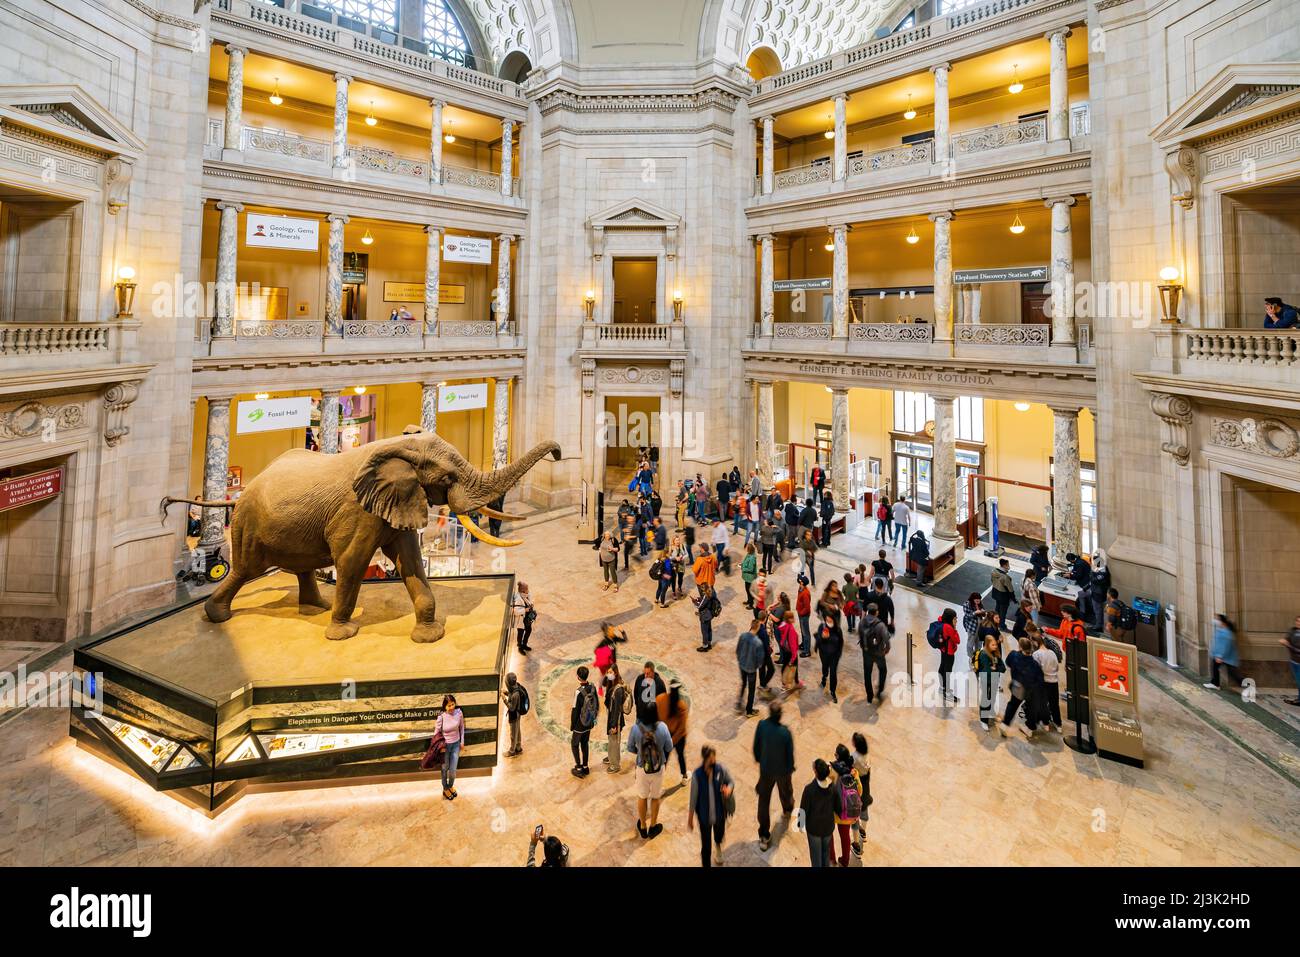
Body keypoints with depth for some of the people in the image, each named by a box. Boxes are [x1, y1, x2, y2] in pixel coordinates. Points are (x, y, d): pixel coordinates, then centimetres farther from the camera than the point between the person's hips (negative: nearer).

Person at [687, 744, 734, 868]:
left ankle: (717, 845, 65)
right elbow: (693, 798, -15)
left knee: (720, 835, 28)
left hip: (719, 813, 3)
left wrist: (729, 788, -25)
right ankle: (706, 864, 38)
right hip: (704, 816, -3)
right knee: (705, 845, 10)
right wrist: (690, 819, -5)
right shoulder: (697, 775, -25)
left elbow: (731, 782, -1)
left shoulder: (721, 770, -20)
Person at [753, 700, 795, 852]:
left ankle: (764, 837, 14)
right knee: (785, 791, 31)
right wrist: (790, 769, 3)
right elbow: (790, 754, -16)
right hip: (782, 769, 0)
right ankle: (787, 809, 62)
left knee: (764, 801, 11)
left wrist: (758, 759, 11)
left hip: (765, 769, 1)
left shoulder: (761, 725, -22)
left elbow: (756, 746, -8)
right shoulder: (785, 732, -29)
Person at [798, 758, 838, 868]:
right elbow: (837, 806, -7)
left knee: (816, 853, 21)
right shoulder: (833, 786, -21)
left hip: (814, 826, -3)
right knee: (826, 851, 28)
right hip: (828, 825, 3)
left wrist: (801, 824, -1)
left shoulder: (809, 788, -31)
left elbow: (804, 809, -19)